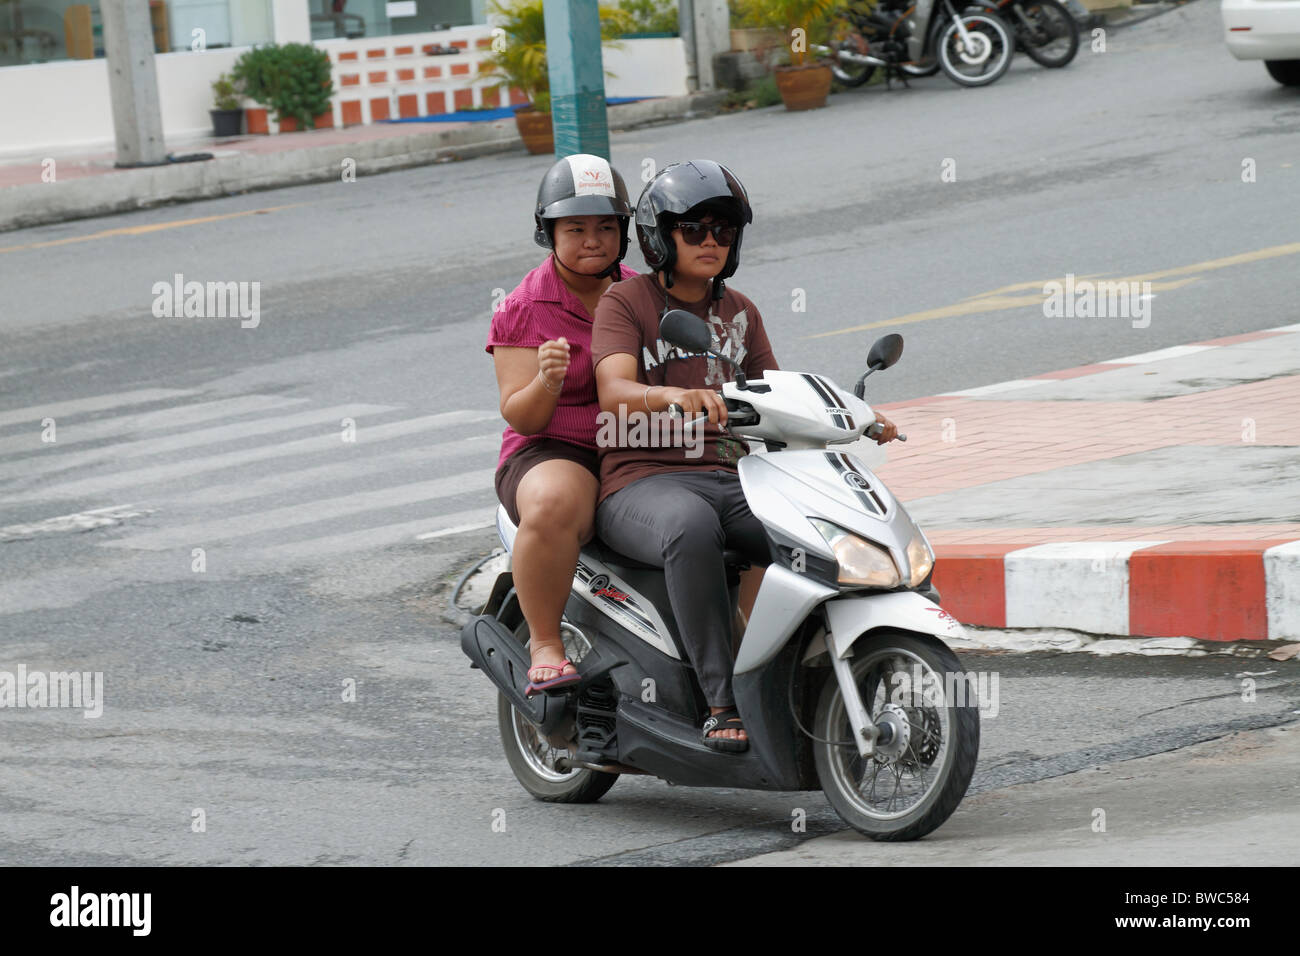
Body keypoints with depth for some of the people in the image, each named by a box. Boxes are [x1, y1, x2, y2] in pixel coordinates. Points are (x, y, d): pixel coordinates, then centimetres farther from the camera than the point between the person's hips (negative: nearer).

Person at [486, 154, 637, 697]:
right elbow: (520, 417, -9)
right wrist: (546, 383, -30)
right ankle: (545, 643, -23)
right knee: (553, 507, -41)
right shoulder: (524, 310, -2)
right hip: (554, 454, -5)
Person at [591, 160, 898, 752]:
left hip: (730, 479, 5)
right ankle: (721, 703, -38)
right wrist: (675, 396, -38)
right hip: (643, 481, -5)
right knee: (692, 529, -41)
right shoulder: (625, 303, 2)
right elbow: (614, 392, -16)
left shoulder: (740, 313, 21)